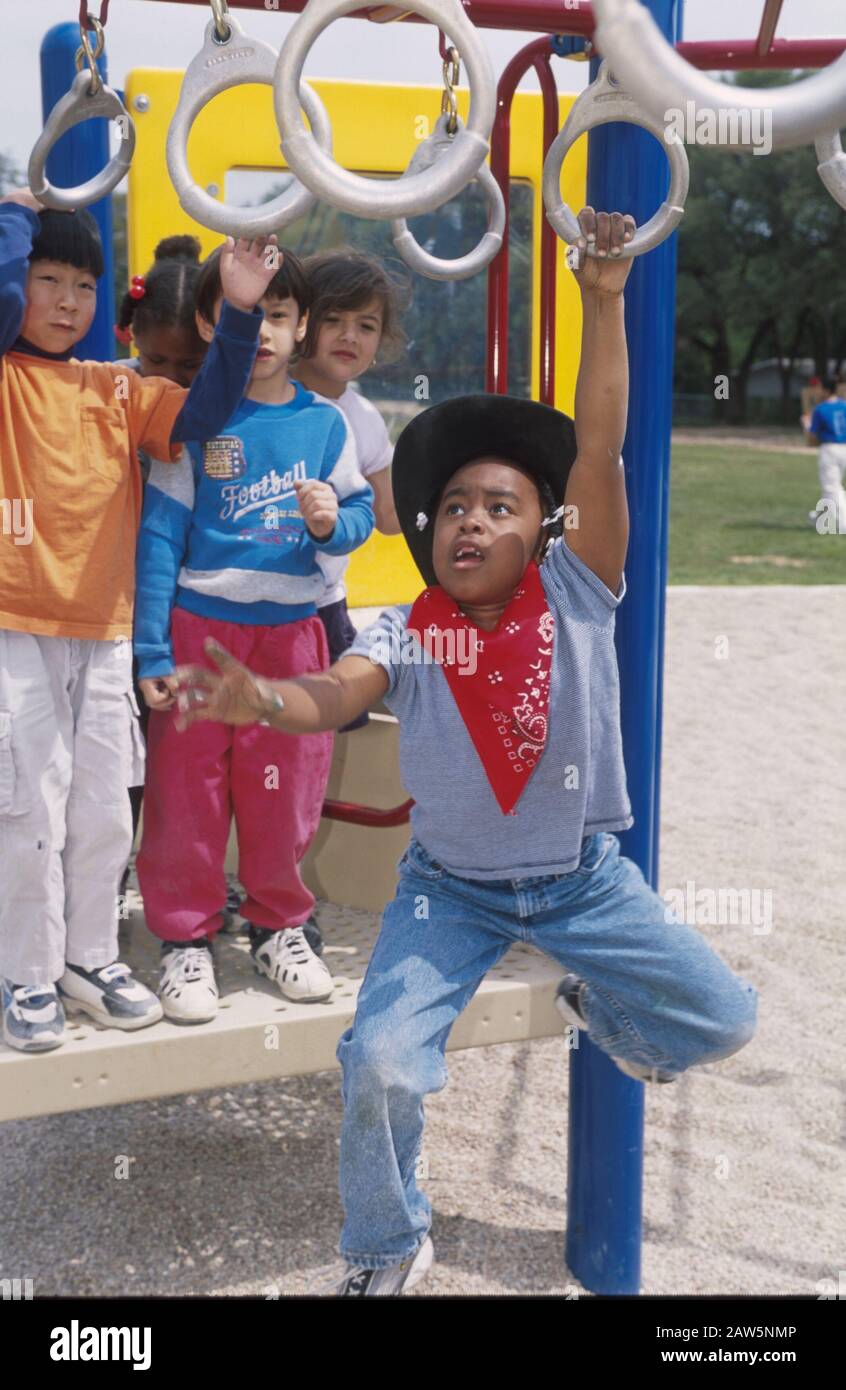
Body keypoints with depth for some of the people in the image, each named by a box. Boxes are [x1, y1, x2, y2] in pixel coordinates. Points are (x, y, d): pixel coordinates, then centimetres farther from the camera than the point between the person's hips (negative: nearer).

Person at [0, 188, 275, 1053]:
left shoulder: (116, 390, 11)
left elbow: (201, 413, -2)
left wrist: (239, 313, -10)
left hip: (104, 634, 4)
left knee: (104, 814, 12)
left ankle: (91, 959, 29)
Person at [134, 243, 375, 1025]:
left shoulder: (324, 423, 3)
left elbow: (361, 511, 8)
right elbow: (159, 535, -8)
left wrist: (332, 523, -17)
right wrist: (151, 652, -12)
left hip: (292, 631, 2)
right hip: (199, 628, -2)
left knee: (287, 791, 11)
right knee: (186, 791, 4)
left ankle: (280, 924, 30)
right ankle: (186, 936, 20)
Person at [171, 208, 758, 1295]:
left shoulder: (576, 594, -11)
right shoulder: (404, 633, -12)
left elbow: (599, 447, -22)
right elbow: (335, 695, -32)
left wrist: (603, 300, -30)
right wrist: (261, 700, -55)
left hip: (583, 876, 1)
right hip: (451, 885, -1)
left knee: (723, 1020, 1)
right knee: (381, 1065, -18)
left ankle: (603, 1010, 36)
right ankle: (386, 1249, 13)